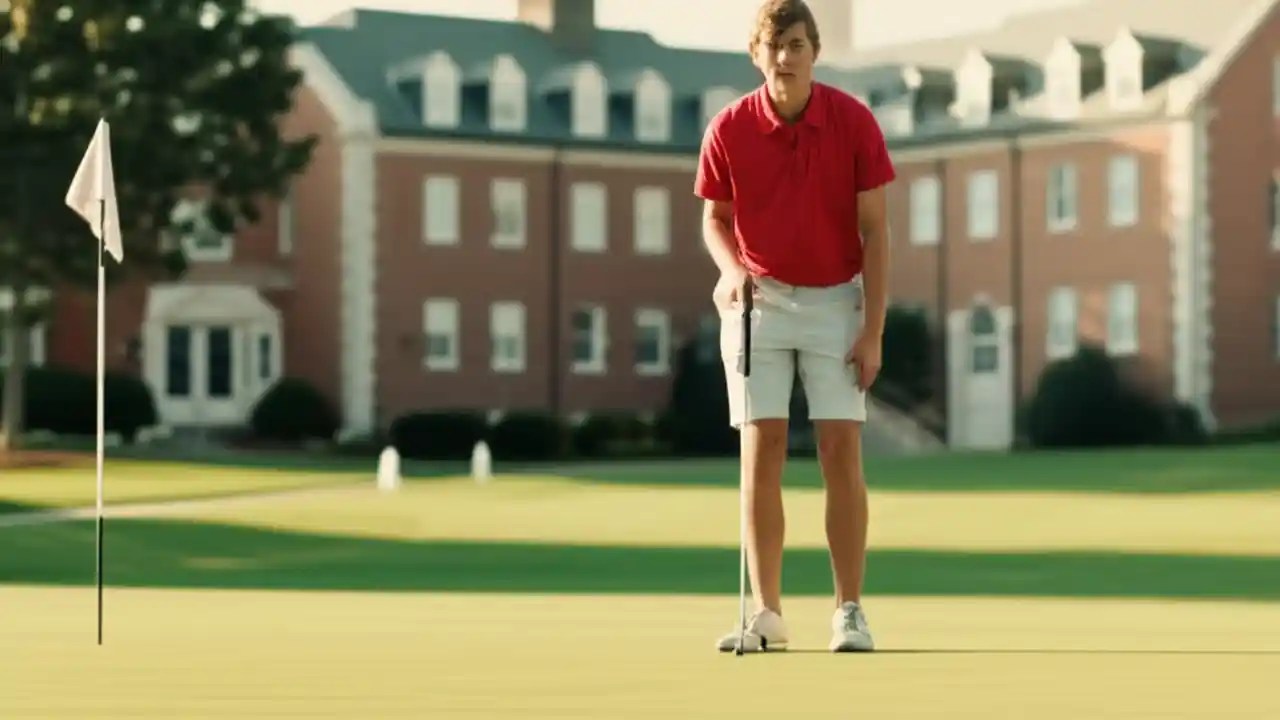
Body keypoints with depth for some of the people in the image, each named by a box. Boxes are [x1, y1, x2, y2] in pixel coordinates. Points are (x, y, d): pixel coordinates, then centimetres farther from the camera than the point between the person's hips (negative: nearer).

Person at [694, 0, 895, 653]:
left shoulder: (853, 122, -10)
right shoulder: (728, 129, -7)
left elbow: (874, 230, -6)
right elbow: (714, 219, 5)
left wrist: (873, 330, -10)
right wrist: (730, 268, -17)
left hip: (835, 299, -1)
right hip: (759, 299, 1)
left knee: (841, 451, -6)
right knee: (761, 451, -3)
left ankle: (849, 611, 1)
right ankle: (766, 613, 1)